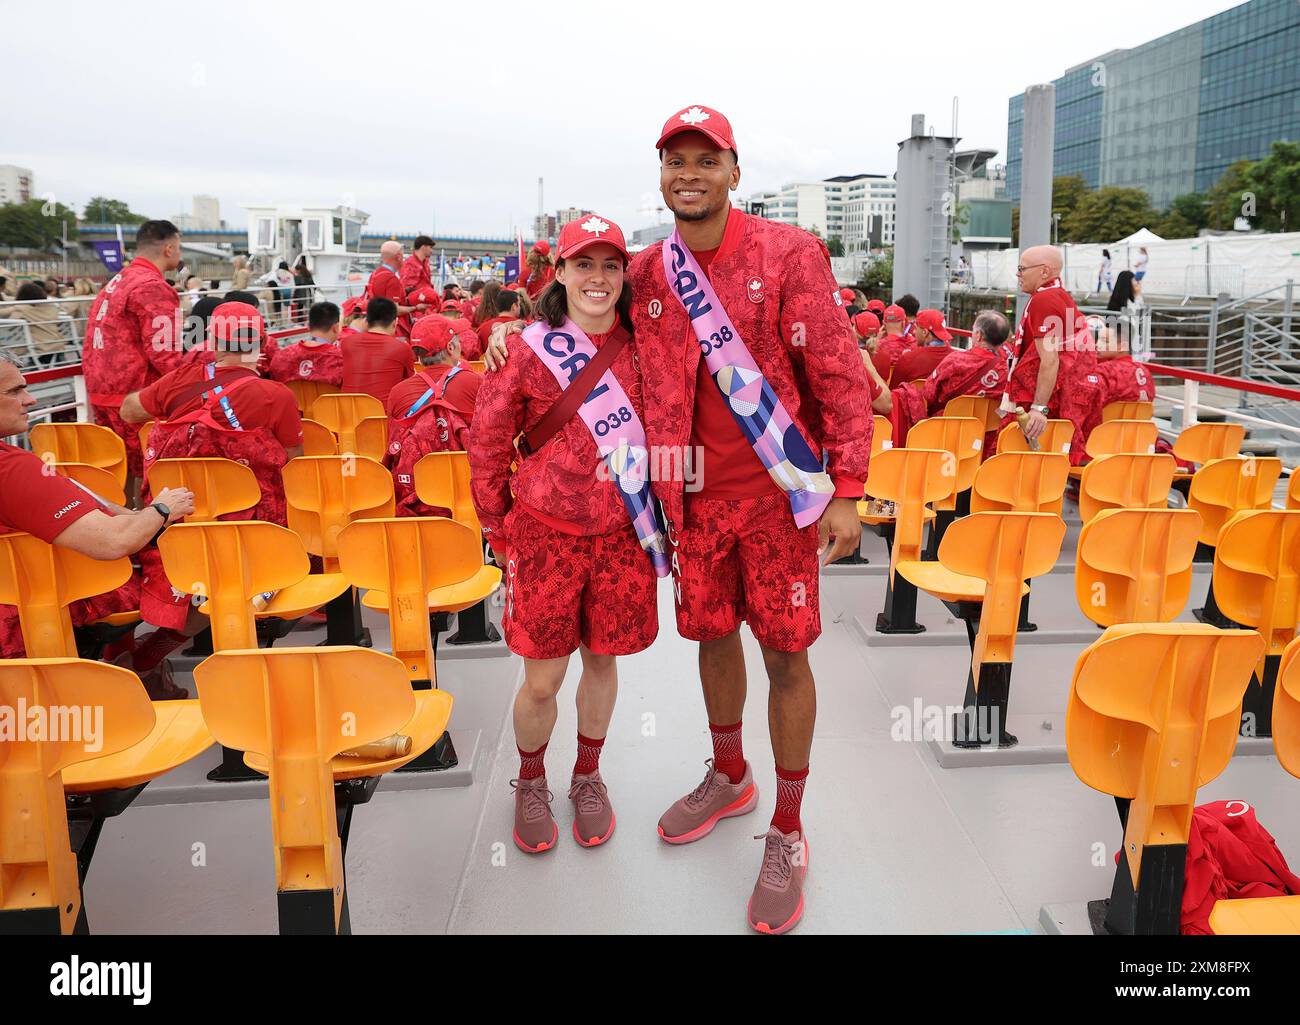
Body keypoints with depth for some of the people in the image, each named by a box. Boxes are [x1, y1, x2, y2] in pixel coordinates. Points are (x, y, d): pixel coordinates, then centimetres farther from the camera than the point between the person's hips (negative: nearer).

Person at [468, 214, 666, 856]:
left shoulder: (638, 345, 1)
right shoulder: (530, 348, -6)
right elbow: (487, 441, -1)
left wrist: (657, 514, 8)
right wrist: (498, 529, 1)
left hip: (622, 532, 2)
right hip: (546, 532, -2)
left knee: (602, 659, 15)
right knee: (541, 678, 4)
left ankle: (588, 776, 39)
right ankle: (530, 781, 33)